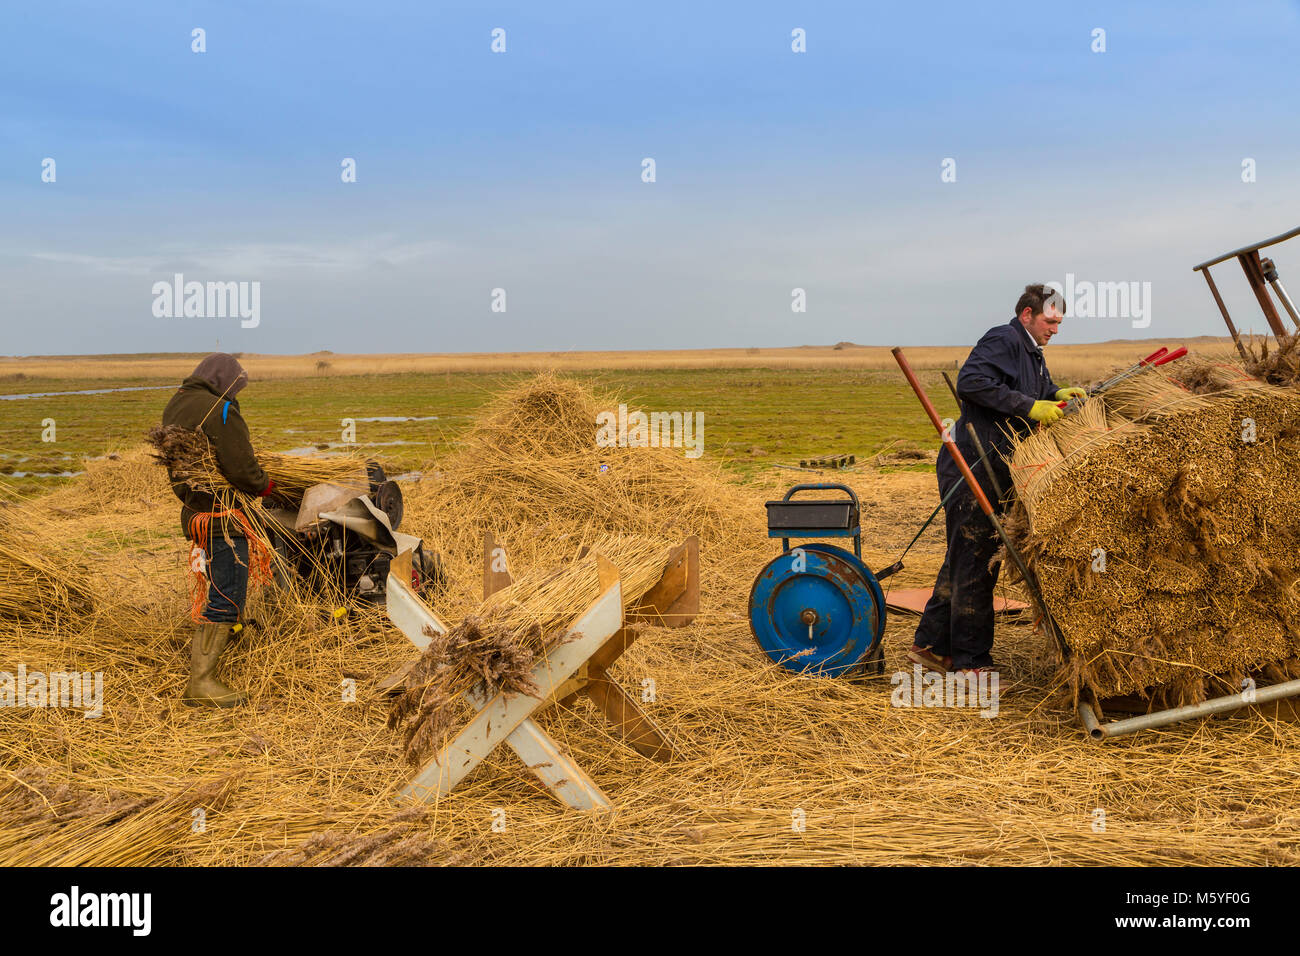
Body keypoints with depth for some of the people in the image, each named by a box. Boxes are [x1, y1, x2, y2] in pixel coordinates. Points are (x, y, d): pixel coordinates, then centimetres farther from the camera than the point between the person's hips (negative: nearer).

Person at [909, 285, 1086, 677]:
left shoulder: (1032, 353, 20)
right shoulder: (1003, 340, -12)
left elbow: (1037, 389, 34)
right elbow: (971, 383, -26)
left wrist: (1057, 394, 11)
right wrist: (1031, 406, -25)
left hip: (992, 471, 11)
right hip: (970, 466, -11)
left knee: (964, 559, 14)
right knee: (975, 560, -5)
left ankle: (930, 645, 23)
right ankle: (971, 661, 2)